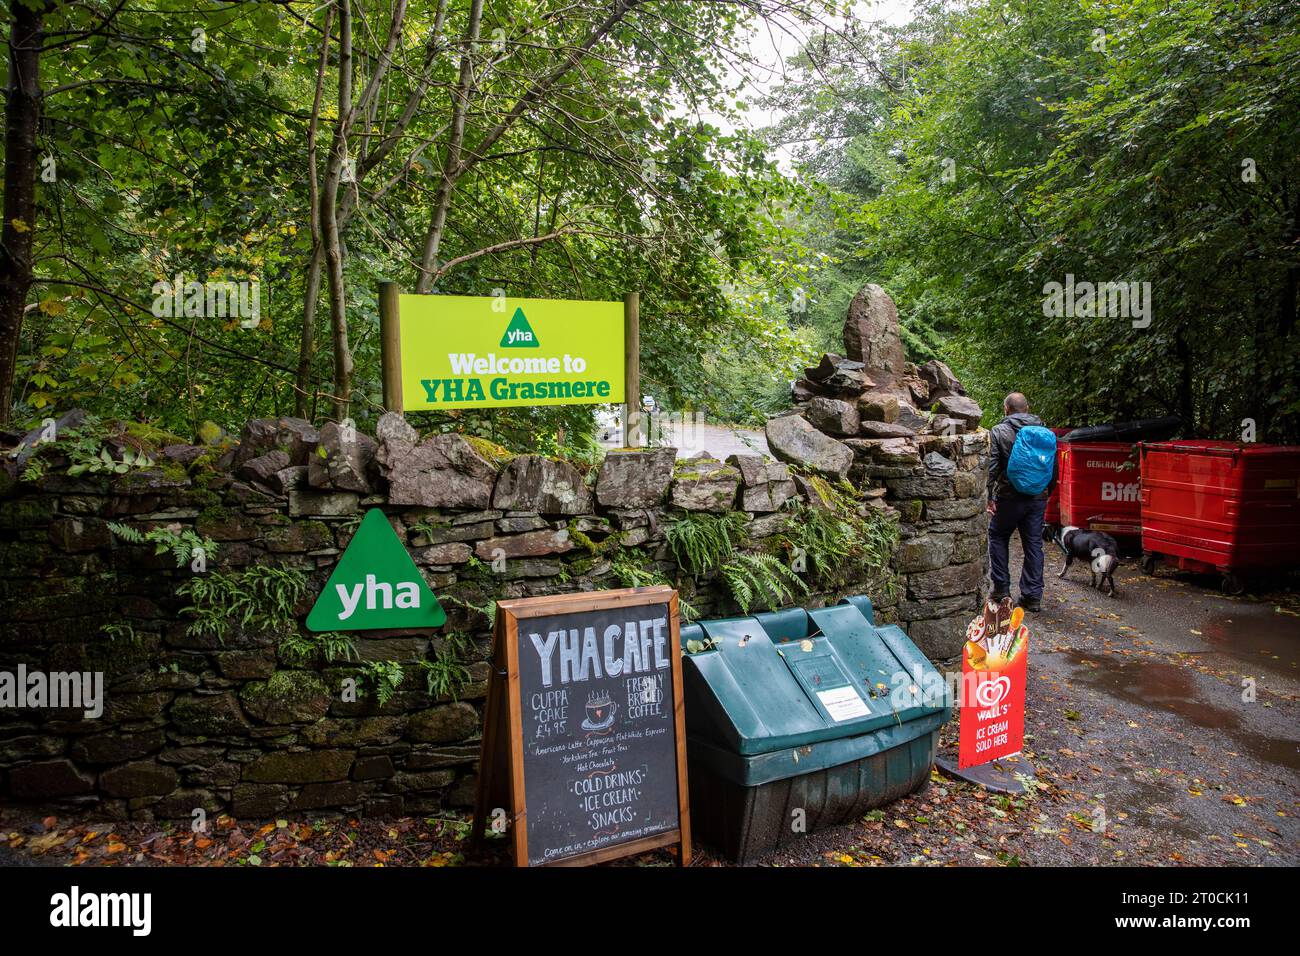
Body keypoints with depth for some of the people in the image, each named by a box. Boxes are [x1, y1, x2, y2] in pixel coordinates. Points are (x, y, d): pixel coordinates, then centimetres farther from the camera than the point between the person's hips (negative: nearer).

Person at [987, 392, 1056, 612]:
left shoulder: (999, 431, -6)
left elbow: (992, 467, -11)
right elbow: (1054, 467, 11)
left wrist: (989, 497, -7)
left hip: (1008, 497, -3)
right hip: (1037, 498, 3)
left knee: (998, 538, 15)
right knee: (1034, 544, 8)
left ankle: (1001, 589, 14)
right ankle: (1033, 596, 9)